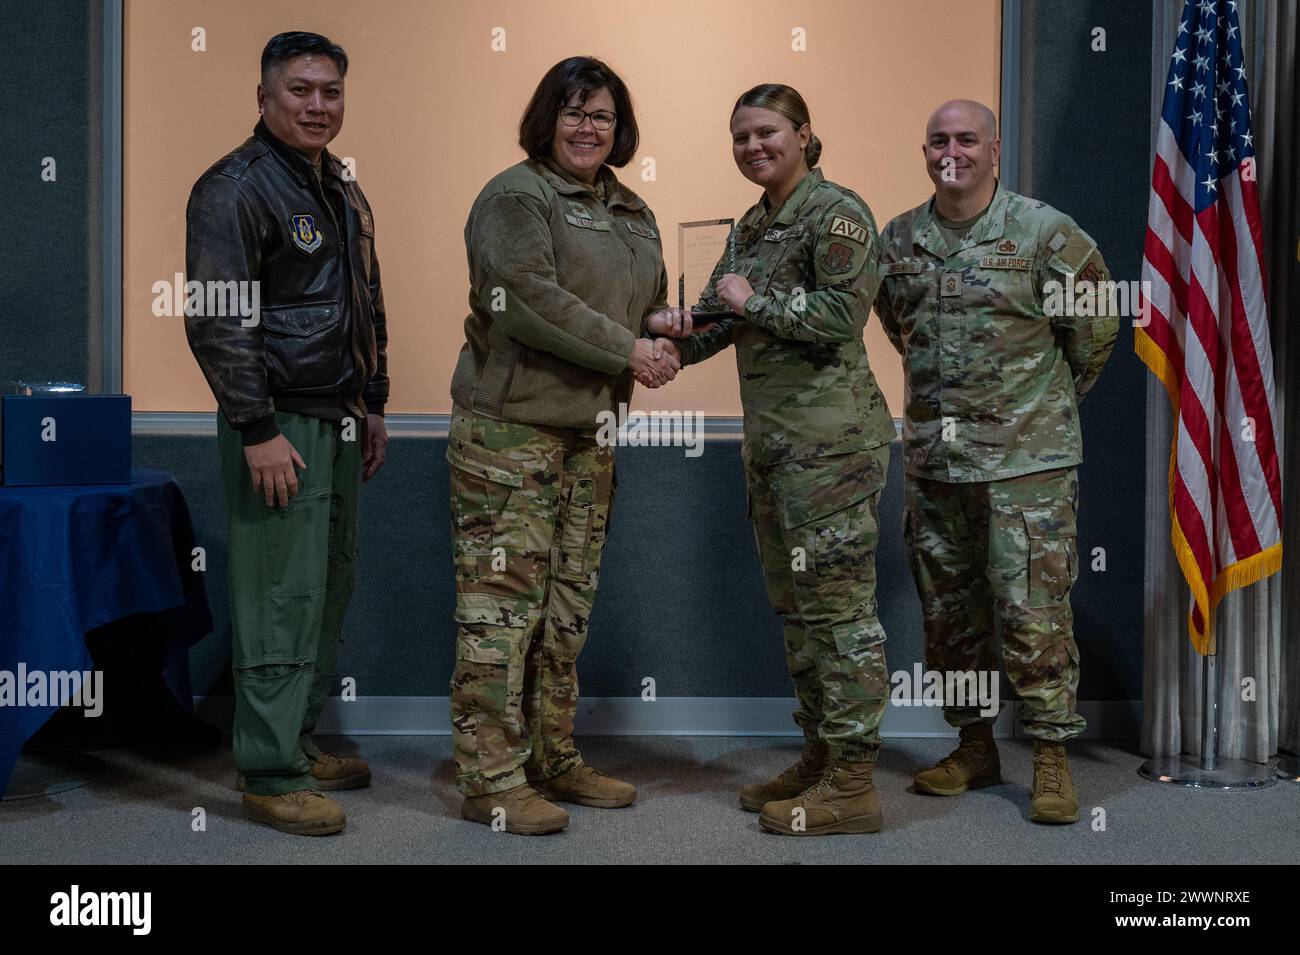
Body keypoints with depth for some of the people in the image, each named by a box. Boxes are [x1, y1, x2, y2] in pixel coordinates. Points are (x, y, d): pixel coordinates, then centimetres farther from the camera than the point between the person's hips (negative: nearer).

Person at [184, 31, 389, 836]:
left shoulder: (344, 192, 17)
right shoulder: (236, 189, -11)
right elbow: (216, 322, -17)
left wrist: (374, 408, 20)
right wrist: (258, 431, -19)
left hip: (339, 422, 9)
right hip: (280, 427, -9)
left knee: (333, 587, 12)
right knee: (282, 599, -7)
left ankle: (300, 740, 25)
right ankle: (271, 776, 1)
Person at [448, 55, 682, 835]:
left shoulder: (632, 213, 18)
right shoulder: (516, 196, -6)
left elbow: (647, 305, 26)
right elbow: (529, 300, -18)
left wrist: (664, 328, 2)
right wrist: (625, 350, -15)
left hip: (591, 432, 8)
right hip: (510, 427, -8)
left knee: (569, 603, 13)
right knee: (502, 600, -6)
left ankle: (554, 759, 23)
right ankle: (492, 780, -1)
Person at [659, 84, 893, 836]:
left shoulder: (836, 212, -9)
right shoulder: (754, 224, 18)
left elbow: (844, 314, -18)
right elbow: (721, 315, 17)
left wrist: (753, 301, -11)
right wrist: (674, 338, -3)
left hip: (831, 433, -9)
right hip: (773, 435, 10)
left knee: (837, 602, -6)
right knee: (794, 603, 14)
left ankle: (853, 786, 0)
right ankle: (821, 757, 25)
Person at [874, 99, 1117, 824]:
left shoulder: (1043, 232, -5)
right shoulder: (899, 240, 7)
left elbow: (1094, 323, 6)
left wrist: (1053, 397, 11)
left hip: (1027, 457, -5)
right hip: (933, 455, 5)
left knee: (1034, 610, -7)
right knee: (949, 609, 11)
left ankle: (1052, 757, 5)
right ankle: (975, 748, 24)